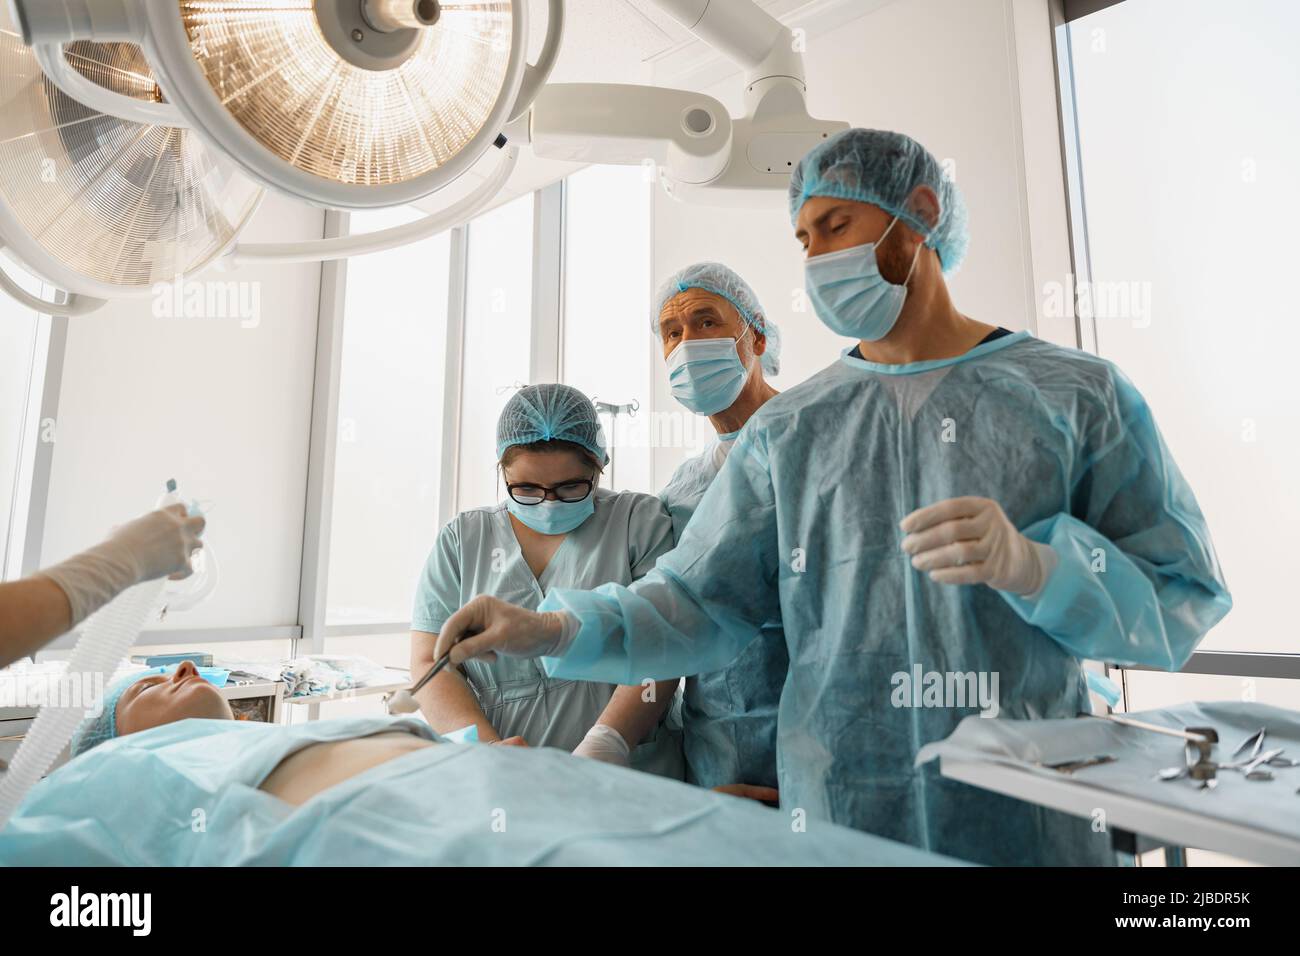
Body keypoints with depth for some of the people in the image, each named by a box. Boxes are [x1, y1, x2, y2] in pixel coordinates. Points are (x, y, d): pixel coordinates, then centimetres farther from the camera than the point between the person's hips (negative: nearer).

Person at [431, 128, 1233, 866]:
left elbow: (1184, 597, -3)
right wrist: (554, 628, -15)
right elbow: (701, 601, -1)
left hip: (1031, 822, 0)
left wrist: (1031, 564, -22)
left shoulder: (1076, 394, -2)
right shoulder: (789, 430, 2)